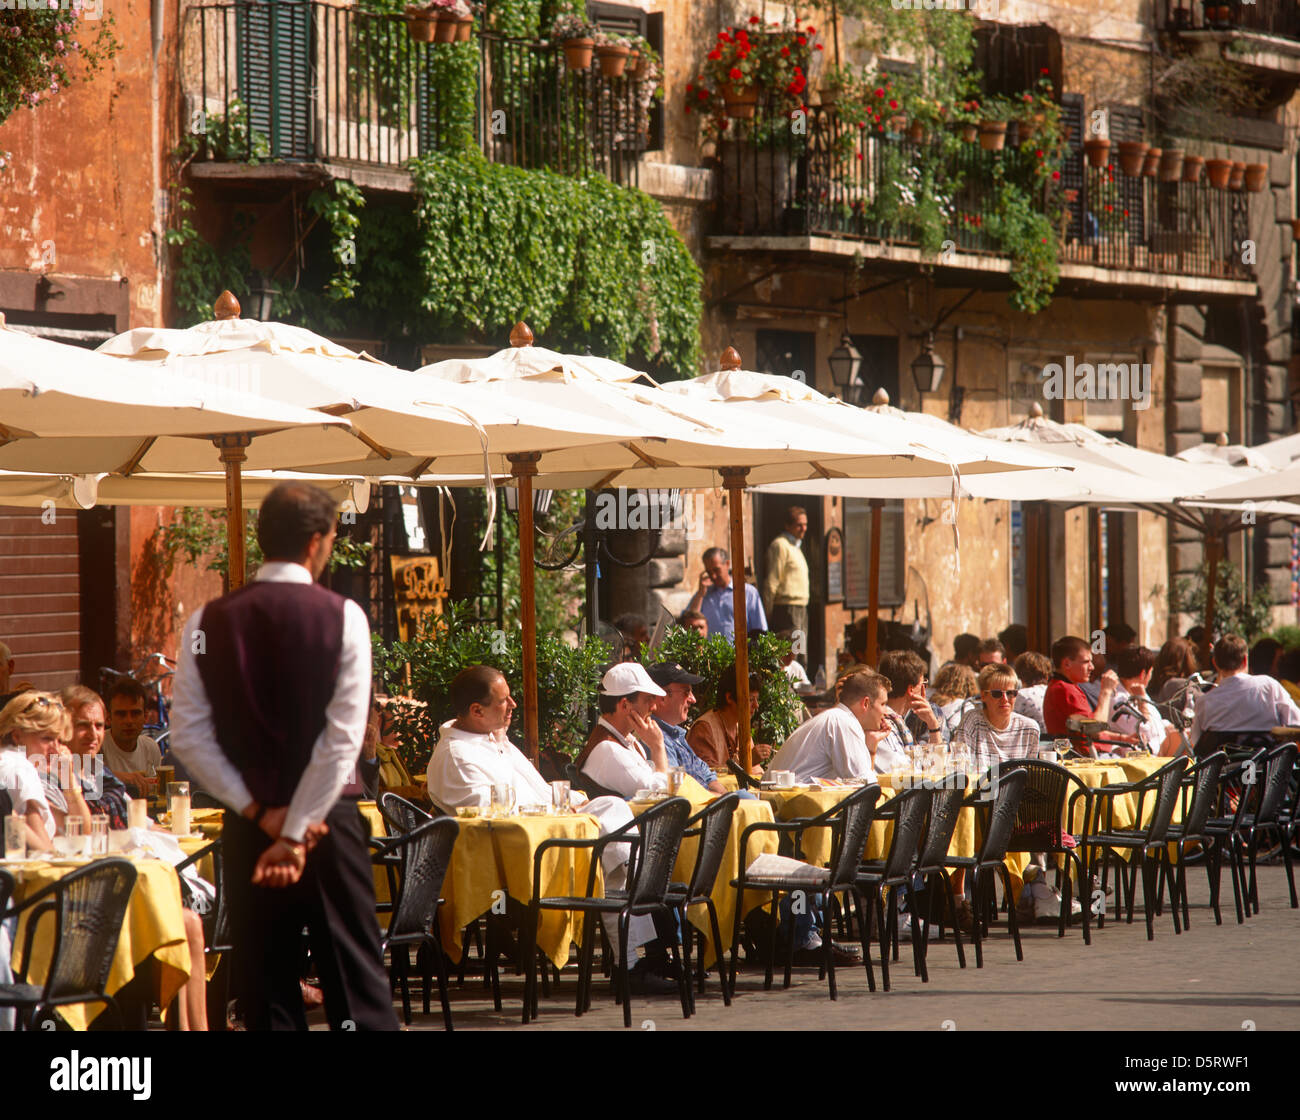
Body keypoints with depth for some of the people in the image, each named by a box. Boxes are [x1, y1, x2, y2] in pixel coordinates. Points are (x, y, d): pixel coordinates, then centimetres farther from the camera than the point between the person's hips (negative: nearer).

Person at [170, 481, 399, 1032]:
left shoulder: (207, 623, 1)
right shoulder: (341, 617, -6)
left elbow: (190, 737, -4)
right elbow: (344, 738, -12)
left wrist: (260, 813, -5)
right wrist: (297, 833, -10)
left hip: (249, 823, 2)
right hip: (327, 820, -2)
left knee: (266, 991, 6)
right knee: (358, 985, 2)